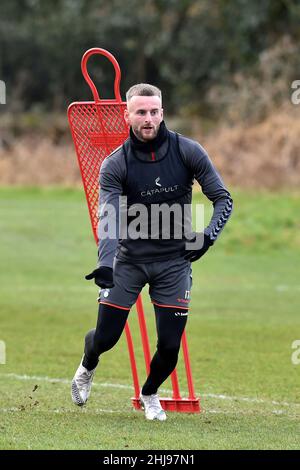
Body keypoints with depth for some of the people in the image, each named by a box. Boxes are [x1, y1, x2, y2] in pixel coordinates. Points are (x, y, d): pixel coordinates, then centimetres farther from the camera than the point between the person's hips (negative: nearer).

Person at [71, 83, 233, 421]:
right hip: (129, 260, -1)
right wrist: (105, 263, -38)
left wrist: (209, 235, -22)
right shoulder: (115, 165, -12)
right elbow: (109, 218, -22)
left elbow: (223, 199, -4)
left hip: (175, 261, 1)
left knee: (170, 346, -3)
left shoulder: (188, 152, -10)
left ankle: (150, 393, 31)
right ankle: (87, 367, 39)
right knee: (105, 338, 0)